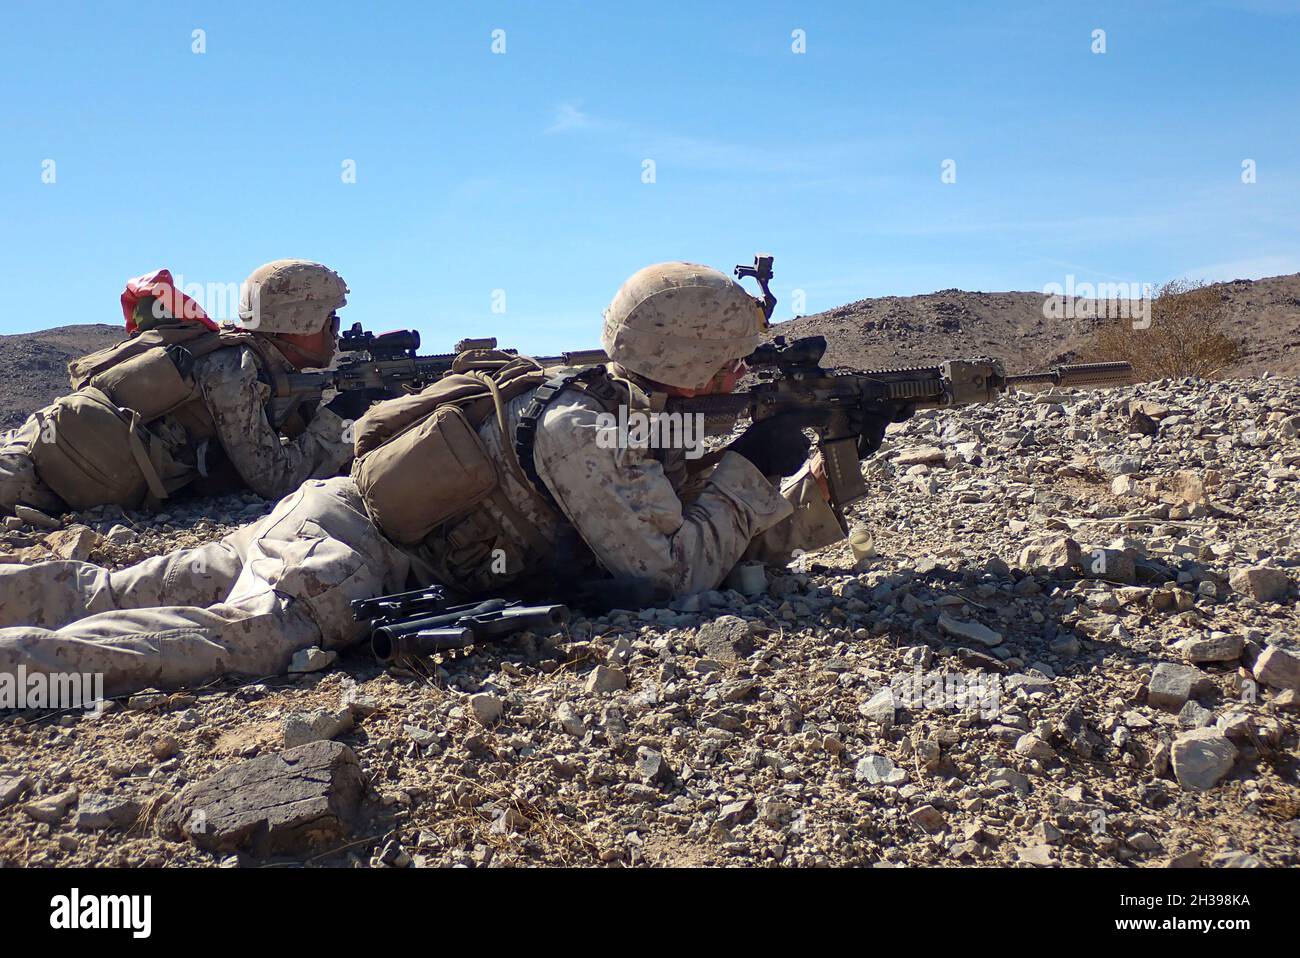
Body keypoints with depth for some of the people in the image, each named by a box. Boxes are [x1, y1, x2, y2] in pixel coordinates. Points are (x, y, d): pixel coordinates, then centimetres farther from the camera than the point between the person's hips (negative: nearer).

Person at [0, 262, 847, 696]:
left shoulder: (648, 425, 10)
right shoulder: (587, 433, -17)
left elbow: (745, 539, 14)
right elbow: (672, 572, -19)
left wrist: (828, 473, 3)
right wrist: (751, 470, -10)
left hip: (324, 523, 8)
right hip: (346, 539, -8)